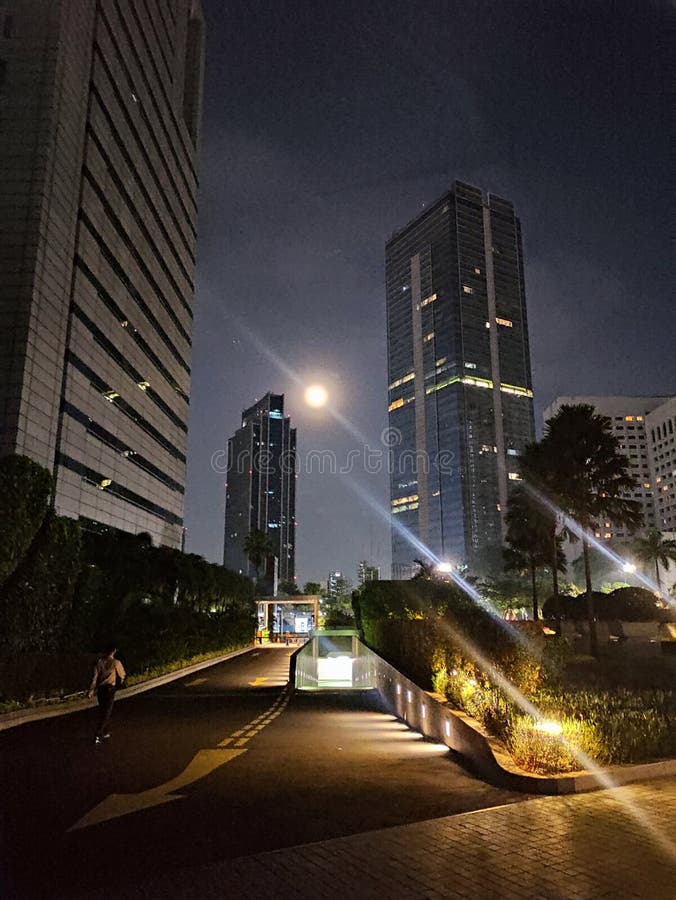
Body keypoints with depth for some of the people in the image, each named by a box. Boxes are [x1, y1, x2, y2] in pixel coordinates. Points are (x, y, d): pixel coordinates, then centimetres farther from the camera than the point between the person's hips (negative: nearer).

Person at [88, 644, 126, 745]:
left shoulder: (99, 662, -1)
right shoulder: (116, 663, -11)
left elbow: (95, 677, -3)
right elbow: (122, 675, 2)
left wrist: (91, 690, 3)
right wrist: (119, 683, 23)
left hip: (100, 689, 5)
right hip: (110, 689, -5)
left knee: (102, 711, 18)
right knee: (106, 713, 2)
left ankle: (105, 732, 31)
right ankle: (98, 735, -6)